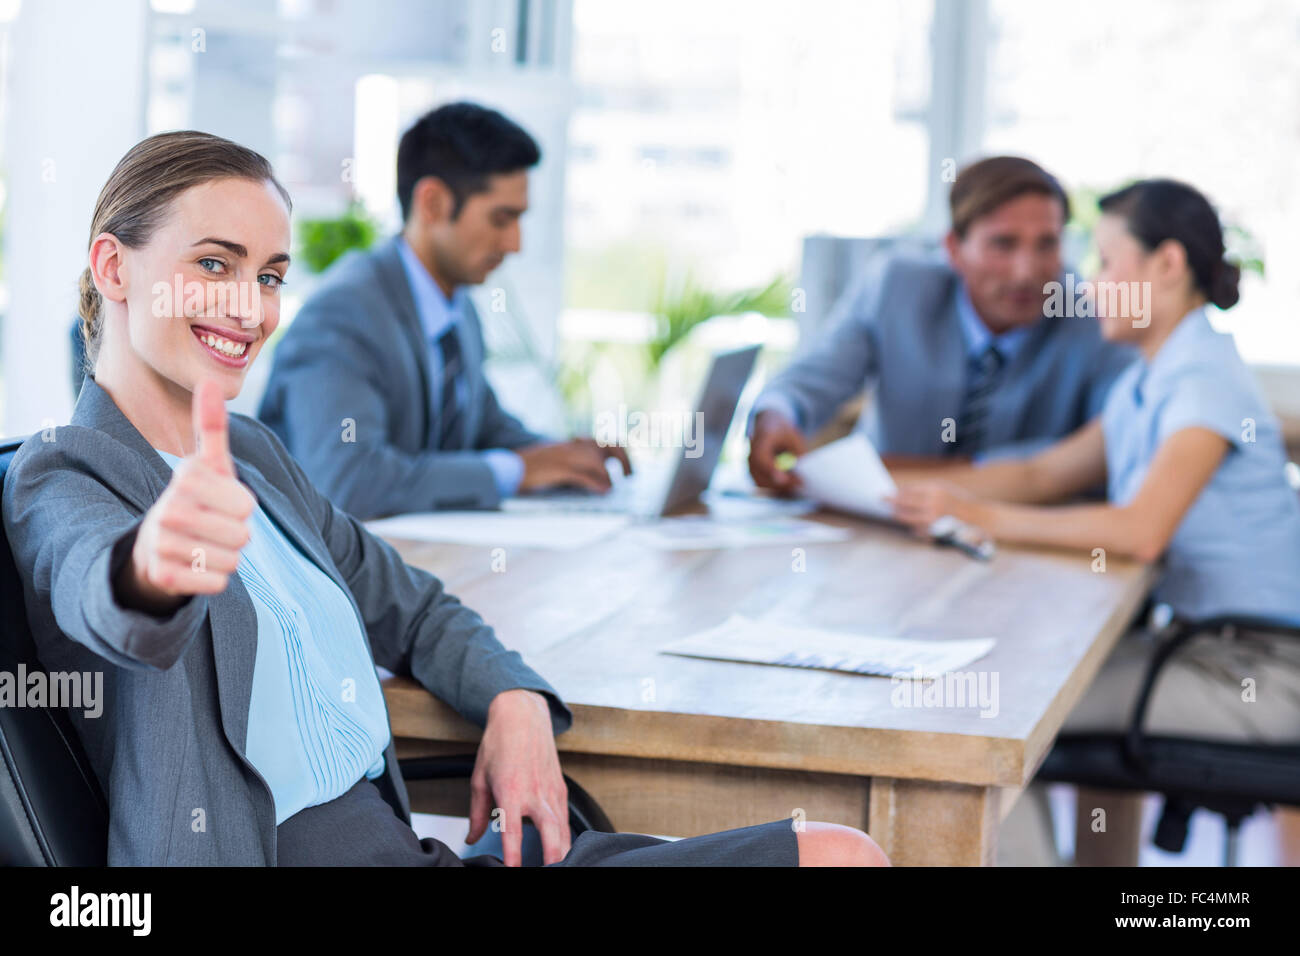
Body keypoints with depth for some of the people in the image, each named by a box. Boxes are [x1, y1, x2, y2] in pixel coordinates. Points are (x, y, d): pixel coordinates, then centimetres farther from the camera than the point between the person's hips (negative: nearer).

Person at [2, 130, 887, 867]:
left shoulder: (252, 450, 19)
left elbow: (410, 607, 26)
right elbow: (93, 592, -29)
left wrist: (516, 702, 3)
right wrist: (153, 566, -54)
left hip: (414, 843, 8)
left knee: (845, 855, -6)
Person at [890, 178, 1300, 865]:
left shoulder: (1202, 378, -17)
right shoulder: (1146, 382, 13)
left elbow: (1140, 530, -29)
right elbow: (1045, 474, 13)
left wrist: (980, 517, -23)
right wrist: (896, 485, 5)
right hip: (1205, 634, 9)